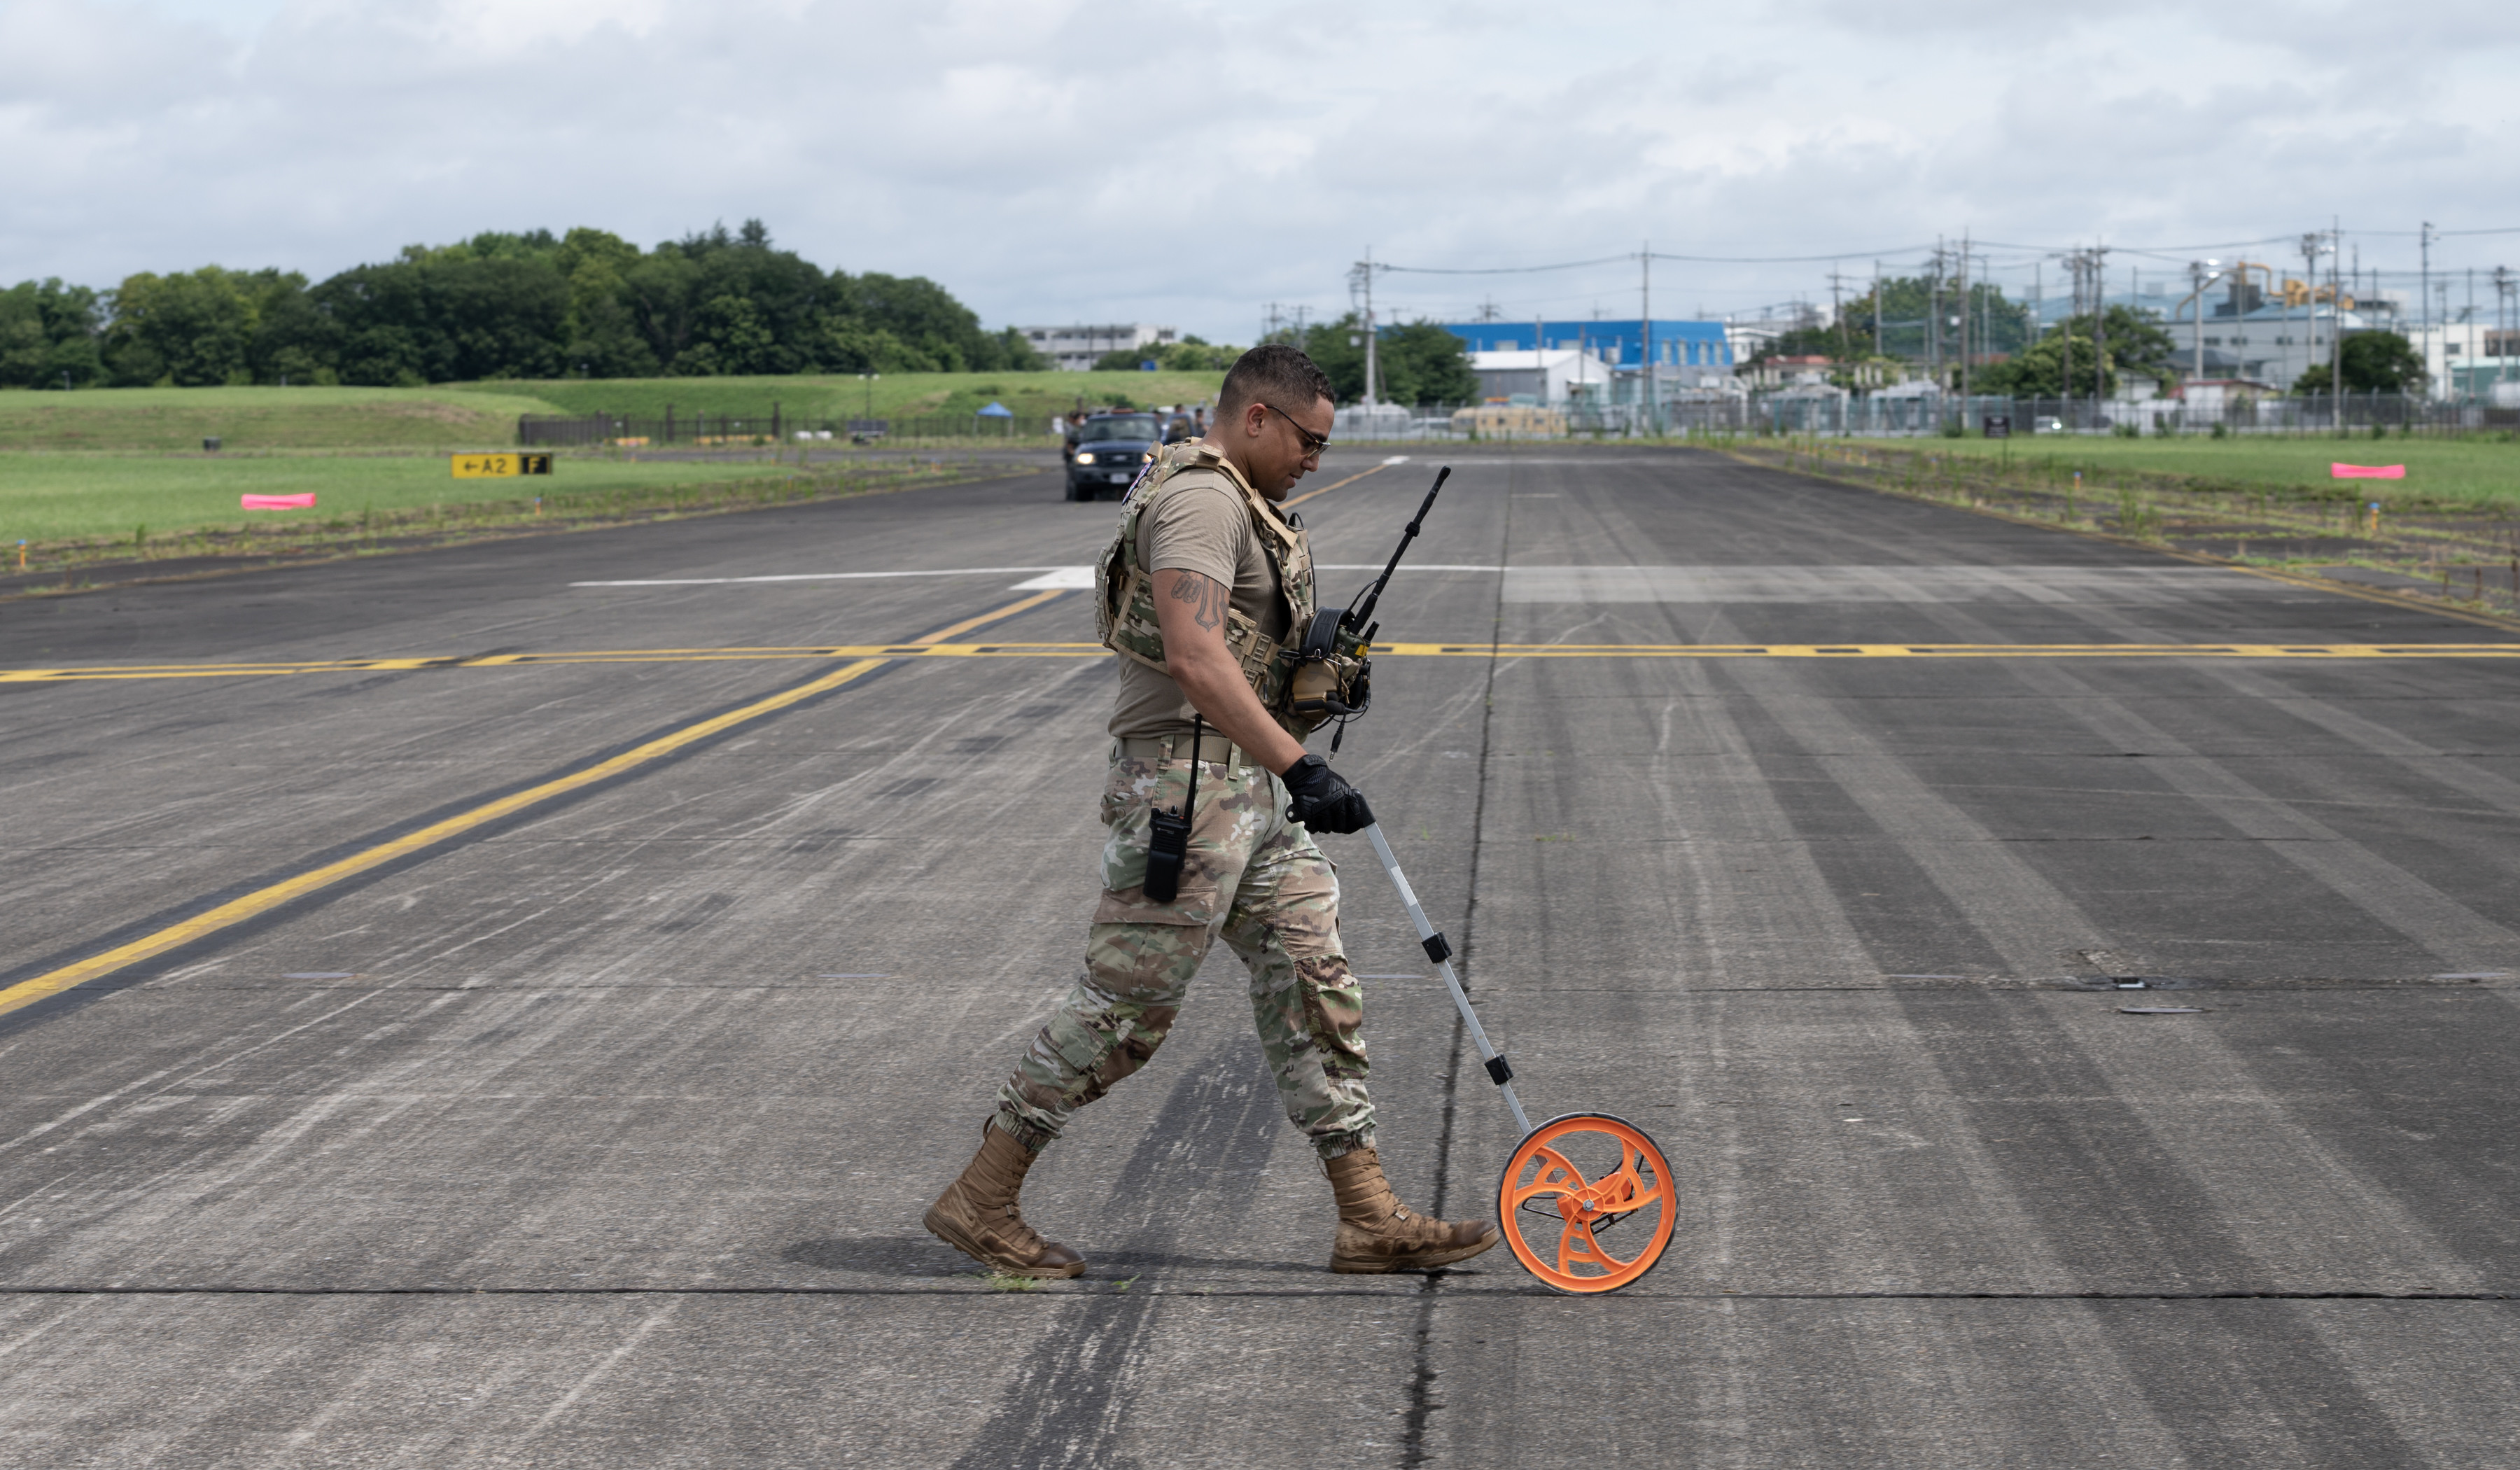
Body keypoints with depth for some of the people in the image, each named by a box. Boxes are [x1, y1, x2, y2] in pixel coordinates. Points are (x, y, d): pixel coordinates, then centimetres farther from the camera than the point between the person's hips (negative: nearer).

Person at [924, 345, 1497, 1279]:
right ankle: (980, 1200, 8)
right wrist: (1299, 767, -31)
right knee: (1126, 1004, -4)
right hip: (1186, 780, -10)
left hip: (1257, 788, 10)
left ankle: (1370, 1218, 10)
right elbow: (1193, 656, -27)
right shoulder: (1200, 499, -15)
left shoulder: (1239, 504, 20)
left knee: (1316, 987, 7)